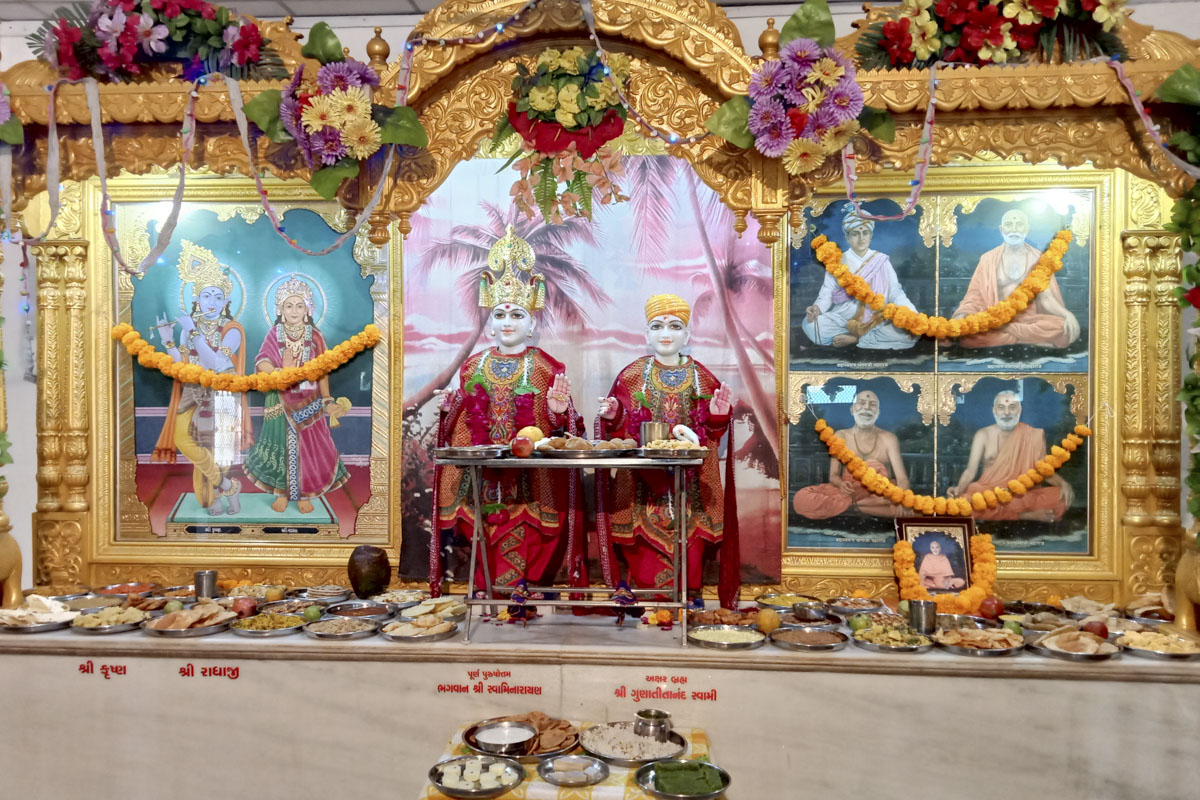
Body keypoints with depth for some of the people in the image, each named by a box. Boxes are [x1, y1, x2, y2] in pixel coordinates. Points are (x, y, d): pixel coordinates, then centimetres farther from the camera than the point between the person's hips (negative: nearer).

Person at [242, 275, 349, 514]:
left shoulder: (314, 336, -1)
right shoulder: (274, 334, -3)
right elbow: (262, 362, -16)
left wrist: (327, 401, -10)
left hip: (308, 401, 1)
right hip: (280, 401, 0)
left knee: (308, 446, 4)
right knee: (281, 445, 5)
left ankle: (304, 495, 19)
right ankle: (281, 492, 21)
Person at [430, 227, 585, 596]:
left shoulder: (547, 369, 0)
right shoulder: (474, 367, 11)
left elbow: (558, 429, -3)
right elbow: (461, 425, 18)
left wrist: (558, 413, -23)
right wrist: (450, 407, -1)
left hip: (530, 480, -3)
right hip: (484, 479, 3)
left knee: (525, 543, -5)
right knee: (488, 546, 6)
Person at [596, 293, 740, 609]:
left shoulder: (701, 378, 6)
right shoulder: (631, 376, 3)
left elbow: (710, 435, 5)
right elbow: (621, 430, 3)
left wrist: (717, 416, -15)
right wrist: (612, 417, -18)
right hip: (644, 481, -1)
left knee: (689, 545, 3)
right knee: (646, 551, 0)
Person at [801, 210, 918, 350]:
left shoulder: (882, 261, 5)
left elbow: (895, 292, -2)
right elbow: (827, 293, 1)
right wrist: (817, 307, -22)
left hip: (877, 321, 0)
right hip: (842, 319, 1)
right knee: (810, 324, -28)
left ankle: (854, 339, -18)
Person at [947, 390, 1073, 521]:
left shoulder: (1034, 435, 5)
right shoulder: (983, 435, 3)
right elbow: (971, 470, -3)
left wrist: (1063, 483, -18)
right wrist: (958, 489, -24)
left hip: (1024, 495, 0)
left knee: (1063, 497, -28)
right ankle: (1028, 516, -27)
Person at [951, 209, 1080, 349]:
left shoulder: (1039, 258, 11)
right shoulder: (988, 259, 10)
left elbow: (1046, 297, 6)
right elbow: (976, 295, 5)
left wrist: (1065, 313, -15)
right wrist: (962, 314, -17)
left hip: (1030, 319, 1)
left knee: (1063, 328, -32)